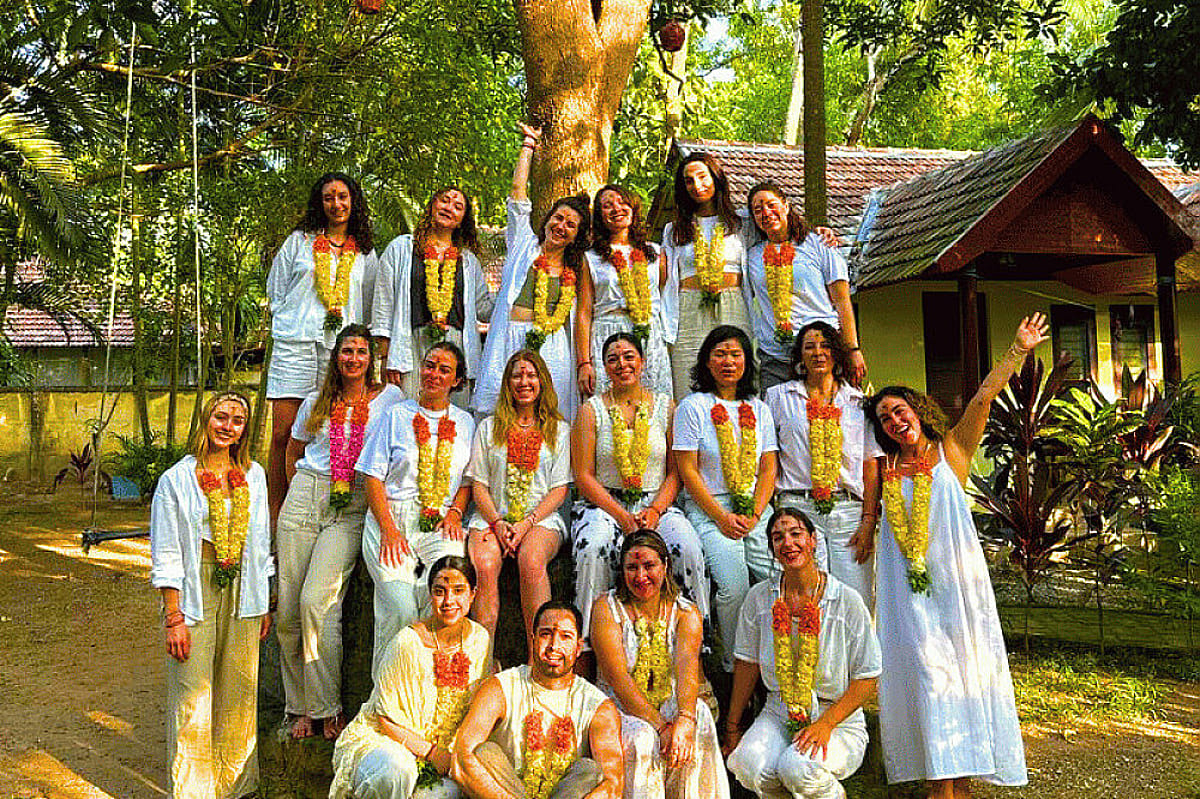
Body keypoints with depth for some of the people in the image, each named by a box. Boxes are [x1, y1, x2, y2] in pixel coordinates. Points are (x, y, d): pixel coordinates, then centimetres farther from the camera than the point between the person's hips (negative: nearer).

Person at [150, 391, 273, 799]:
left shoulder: (254, 476, 8)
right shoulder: (177, 479, -4)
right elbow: (166, 555, -6)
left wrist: (264, 604, 12)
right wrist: (174, 617, -11)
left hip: (242, 594, 4)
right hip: (194, 593, -4)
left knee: (239, 690, 8)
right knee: (193, 695, -2)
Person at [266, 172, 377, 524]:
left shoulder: (365, 253, 16)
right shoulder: (299, 242, 13)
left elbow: (368, 307, 19)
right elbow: (276, 292, 15)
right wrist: (292, 326, 7)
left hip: (341, 349, 1)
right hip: (295, 346, -1)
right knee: (283, 434, -5)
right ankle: (276, 517, 1)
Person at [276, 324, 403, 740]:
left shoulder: (389, 397, 6)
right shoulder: (316, 402, 14)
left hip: (353, 507, -3)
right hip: (304, 498, 3)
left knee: (316, 601, -18)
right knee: (287, 609, -1)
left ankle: (326, 707, -5)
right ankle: (299, 706, 14)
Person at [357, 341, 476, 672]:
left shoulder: (464, 422, 17)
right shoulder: (397, 415, 10)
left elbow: (469, 480, 20)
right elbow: (372, 477, 3)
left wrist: (455, 512, -1)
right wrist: (388, 529, -9)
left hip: (441, 522, 2)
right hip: (392, 518, -1)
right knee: (400, 609, -22)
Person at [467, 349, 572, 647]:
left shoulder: (559, 430, 12)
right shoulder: (488, 427, 16)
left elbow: (559, 489, 5)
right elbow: (479, 485, 10)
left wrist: (527, 523, -11)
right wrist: (497, 522, -9)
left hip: (541, 518, -1)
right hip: (492, 518, 1)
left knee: (532, 560, -35)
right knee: (483, 563, -32)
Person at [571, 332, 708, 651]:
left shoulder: (665, 406, 10)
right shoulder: (591, 410, 5)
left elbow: (675, 472, 7)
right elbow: (584, 476, -1)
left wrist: (655, 511, -11)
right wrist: (621, 516, -14)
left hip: (657, 504, 1)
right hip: (603, 505, -1)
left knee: (689, 547, -28)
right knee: (593, 547, -34)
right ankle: (589, 641, -20)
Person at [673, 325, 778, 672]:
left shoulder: (758, 408, 15)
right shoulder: (693, 406, 2)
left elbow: (768, 468, 11)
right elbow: (688, 471, -3)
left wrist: (754, 515, -5)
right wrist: (722, 517, -11)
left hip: (756, 512, 4)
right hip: (709, 510, -4)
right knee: (735, 586, -24)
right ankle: (735, 663, -4)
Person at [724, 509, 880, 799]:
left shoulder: (848, 601, -9)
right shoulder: (760, 598, -1)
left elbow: (866, 680, -6)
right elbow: (747, 665, 7)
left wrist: (825, 724, -16)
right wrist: (732, 726, 9)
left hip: (840, 720, -2)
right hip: (779, 714, 2)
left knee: (796, 768, -31)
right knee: (748, 765, -27)